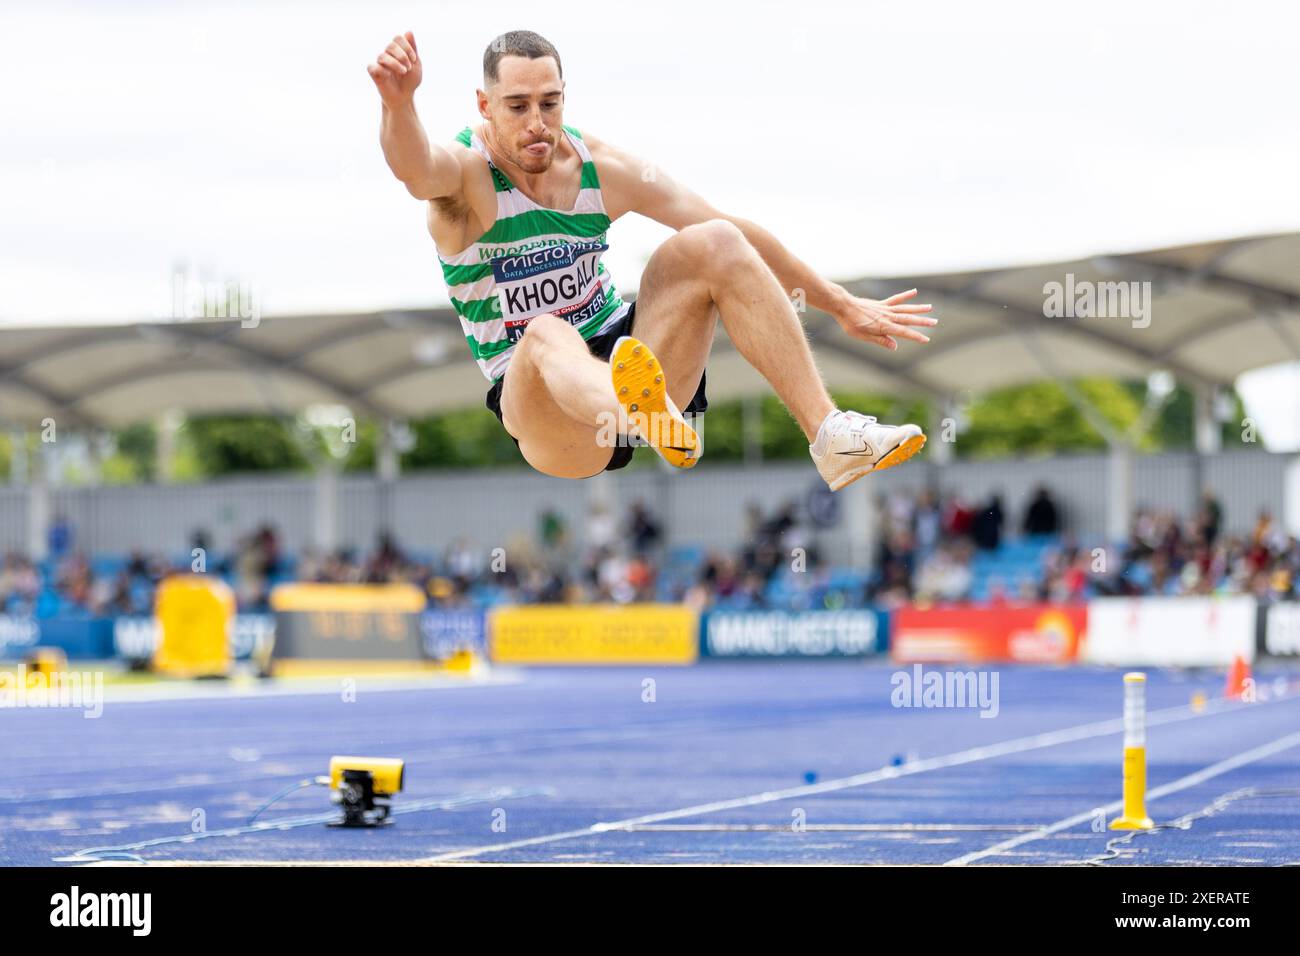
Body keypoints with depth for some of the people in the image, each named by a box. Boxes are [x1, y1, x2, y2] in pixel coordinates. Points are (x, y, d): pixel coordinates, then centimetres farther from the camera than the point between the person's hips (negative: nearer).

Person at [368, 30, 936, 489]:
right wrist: (398, 103, -59)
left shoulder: (603, 169, 2)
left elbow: (738, 236, 7)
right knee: (546, 334, -39)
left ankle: (830, 437, -24)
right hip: (532, 391, -5)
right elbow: (415, 168, -36)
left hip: (626, 359, 5)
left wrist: (841, 305, 8)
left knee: (713, 242, -15)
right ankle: (646, 415, -77)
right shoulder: (467, 175, -9)